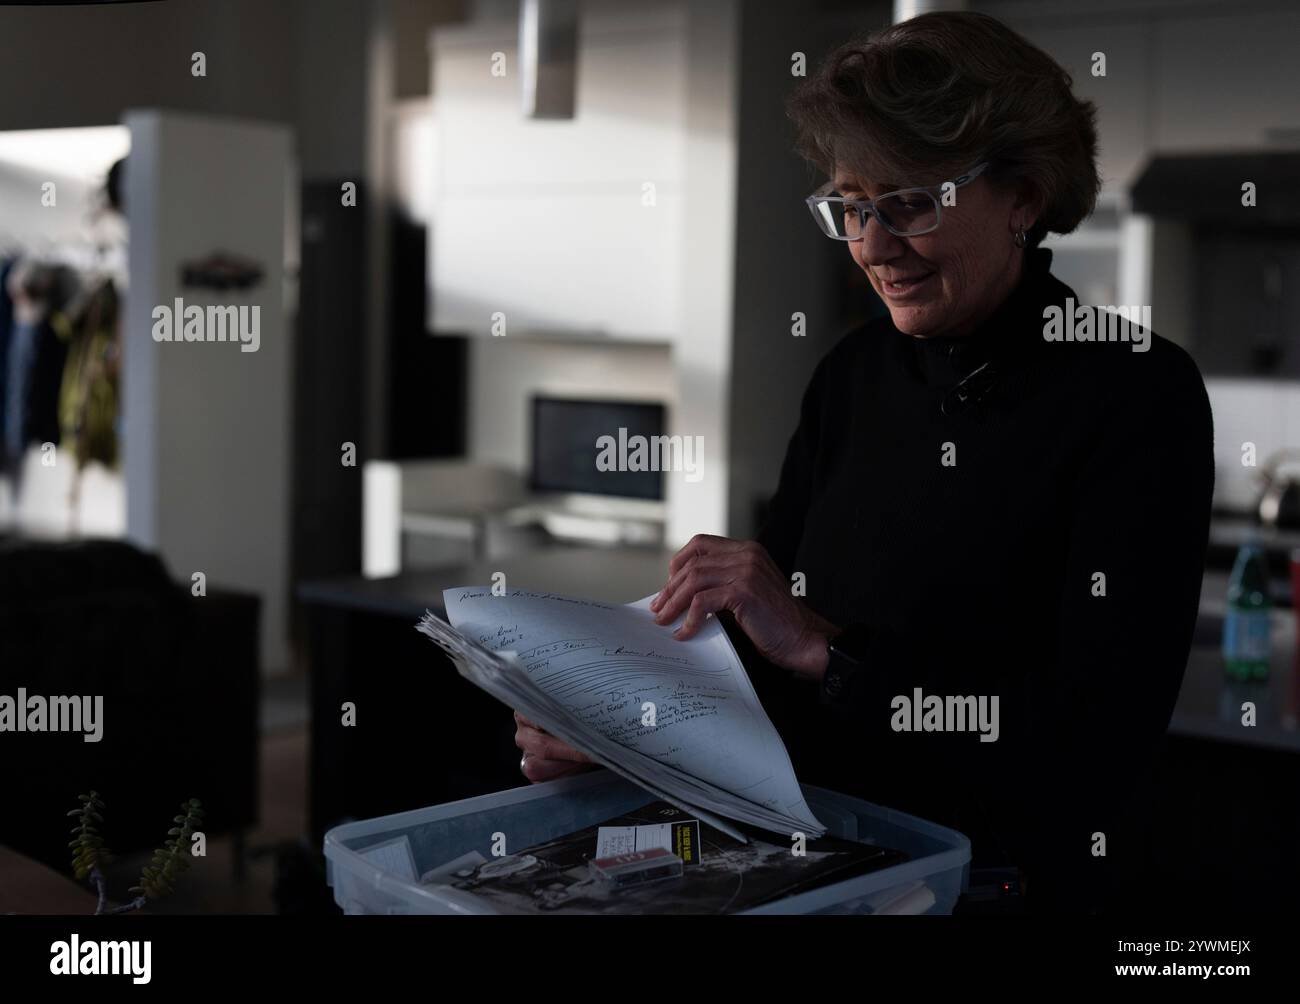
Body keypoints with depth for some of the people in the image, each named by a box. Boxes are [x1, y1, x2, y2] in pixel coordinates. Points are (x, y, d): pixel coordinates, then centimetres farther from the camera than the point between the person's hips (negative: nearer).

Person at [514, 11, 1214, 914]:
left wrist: (827, 652, -19)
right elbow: (773, 649, 11)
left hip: (1019, 882, -5)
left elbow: (1103, 738, -17)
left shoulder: (1141, 392, -9)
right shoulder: (854, 375, 8)